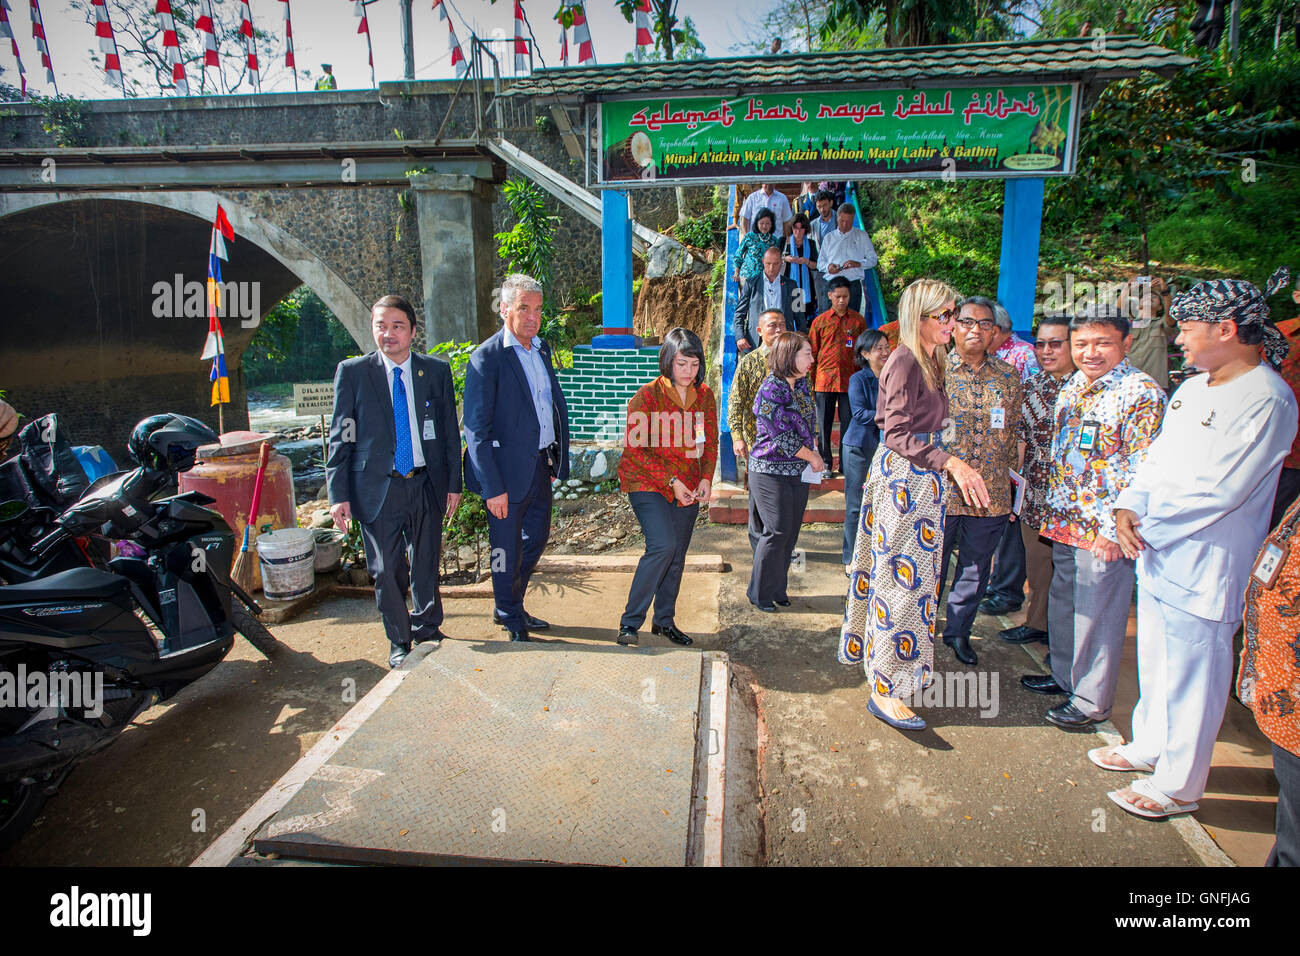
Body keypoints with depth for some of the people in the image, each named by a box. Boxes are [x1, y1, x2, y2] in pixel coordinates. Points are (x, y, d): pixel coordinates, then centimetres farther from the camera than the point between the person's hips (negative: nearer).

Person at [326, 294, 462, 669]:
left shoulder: (436, 371, 3)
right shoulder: (352, 372, -1)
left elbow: (450, 430, 7)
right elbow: (340, 437, -1)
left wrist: (454, 483, 3)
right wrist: (338, 494, -6)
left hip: (427, 485, 2)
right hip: (378, 488, -1)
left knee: (427, 566, 14)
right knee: (387, 572, 6)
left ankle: (427, 630, 36)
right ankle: (399, 642, 26)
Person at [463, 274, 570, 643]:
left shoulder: (542, 349, 8)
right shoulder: (486, 357, -15)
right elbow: (476, 429, -17)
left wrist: (557, 459, 11)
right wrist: (492, 488, -20)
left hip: (540, 465, 8)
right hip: (508, 472, -8)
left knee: (536, 538, 21)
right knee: (507, 550, 8)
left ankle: (511, 608, 41)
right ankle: (512, 622, 29)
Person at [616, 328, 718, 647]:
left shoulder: (705, 396, 5)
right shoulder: (648, 395, -11)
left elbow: (710, 443, 12)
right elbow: (636, 448, -11)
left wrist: (706, 479, -4)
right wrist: (672, 481, -16)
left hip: (689, 487, 5)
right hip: (648, 482, -5)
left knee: (677, 556, 7)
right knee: (663, 545, -21)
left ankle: (664, 620, 24)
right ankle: (630, 621, -9)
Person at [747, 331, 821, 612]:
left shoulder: (801, 383, 8)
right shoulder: (769, 392, -17)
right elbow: (783, 437, -18)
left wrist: (812, 453, 5)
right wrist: (813, 457, -8)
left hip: (798, 472, 8)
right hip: (771, 471, -7)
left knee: (791, 532, 9)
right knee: (777, 532, -4)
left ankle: (778, 589, 22)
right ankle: (759, 593, 11)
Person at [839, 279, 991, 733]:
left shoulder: (929, 359, 14)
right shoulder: (905, 362, -16)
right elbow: (898, 433, -21)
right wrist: (951, 463, -28)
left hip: (920, 476, 10)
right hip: (903, 476, -10)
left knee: (910, 573, 16)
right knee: (902, 576, -8)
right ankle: (885, 689, -1)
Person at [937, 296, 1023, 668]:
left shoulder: (1009, 378, 7)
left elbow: (1012, 434, 12)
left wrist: (1009, 489, 11)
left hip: (991, 494, 3)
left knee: (976, 569, 15)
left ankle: (958, 630, 35)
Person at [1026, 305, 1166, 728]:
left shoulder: (1141, 393, -15)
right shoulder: (1073, 386, 9)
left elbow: (1142, 471, -18)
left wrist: (1114, 528, -19)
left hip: (1104, 530, -8)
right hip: (1065, 520, 8)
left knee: (1098, 614, 4)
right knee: (1062, 602, 19)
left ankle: (1092, 700, 20)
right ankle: (1064, 675, 38)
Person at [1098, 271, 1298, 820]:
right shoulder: (1192, 389, 10)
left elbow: (1220, 492, -22)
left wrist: (1148, 529, -15)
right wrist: (1130, 505, -4)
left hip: (1203, 565, -8)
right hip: (1158, 555, 8)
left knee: (1191, 675, 5)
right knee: (1154, 660, 21)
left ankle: (1178, 785, 21)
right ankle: (1150, 747, 40)